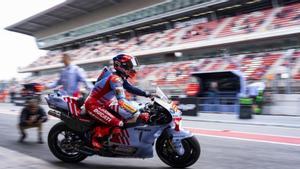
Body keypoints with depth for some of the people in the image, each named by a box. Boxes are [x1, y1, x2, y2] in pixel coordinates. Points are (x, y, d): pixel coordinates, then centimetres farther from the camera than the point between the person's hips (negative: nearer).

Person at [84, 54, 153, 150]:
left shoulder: (121, 78, 5)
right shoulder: (115, 78, -26)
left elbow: (131, 89, 12)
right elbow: (121, 101, -35)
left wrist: (147, 94, 0)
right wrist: (138, 115, -40)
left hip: (105, 104, 10)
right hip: (94, 105, -10)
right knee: (118, 123, -21)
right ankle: (96, 135, -5)